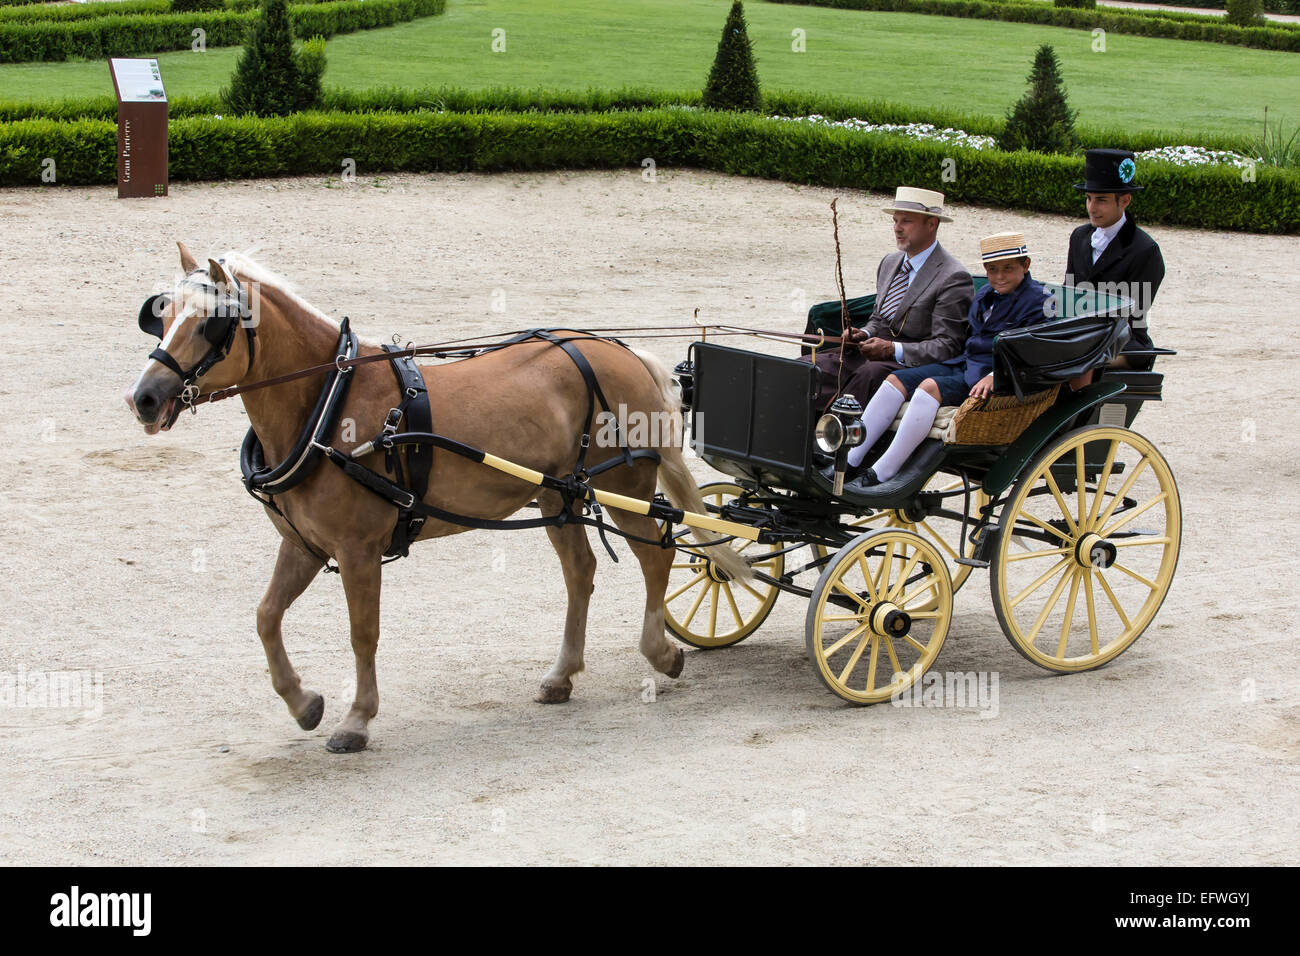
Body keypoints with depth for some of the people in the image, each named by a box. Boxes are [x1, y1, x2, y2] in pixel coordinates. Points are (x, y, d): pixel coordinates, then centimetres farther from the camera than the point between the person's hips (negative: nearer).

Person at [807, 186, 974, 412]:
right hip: (874, 349, 8)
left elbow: (947, 346, -13)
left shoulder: (953, 278, -9)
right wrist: (864, 335, 3)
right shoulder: (890, 263, 18)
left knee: (870, 373, -39)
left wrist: (893, 350, -23)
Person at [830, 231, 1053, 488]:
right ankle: (849, 464, -15)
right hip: (964, 362, 8)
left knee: (930, 387, -30)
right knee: (896, 380, -9)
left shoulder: (1039, 301, -5)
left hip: (994, 375, -8)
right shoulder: (985, 296, 19)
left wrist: (995, 376, -27)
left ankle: (881, 475, -34)